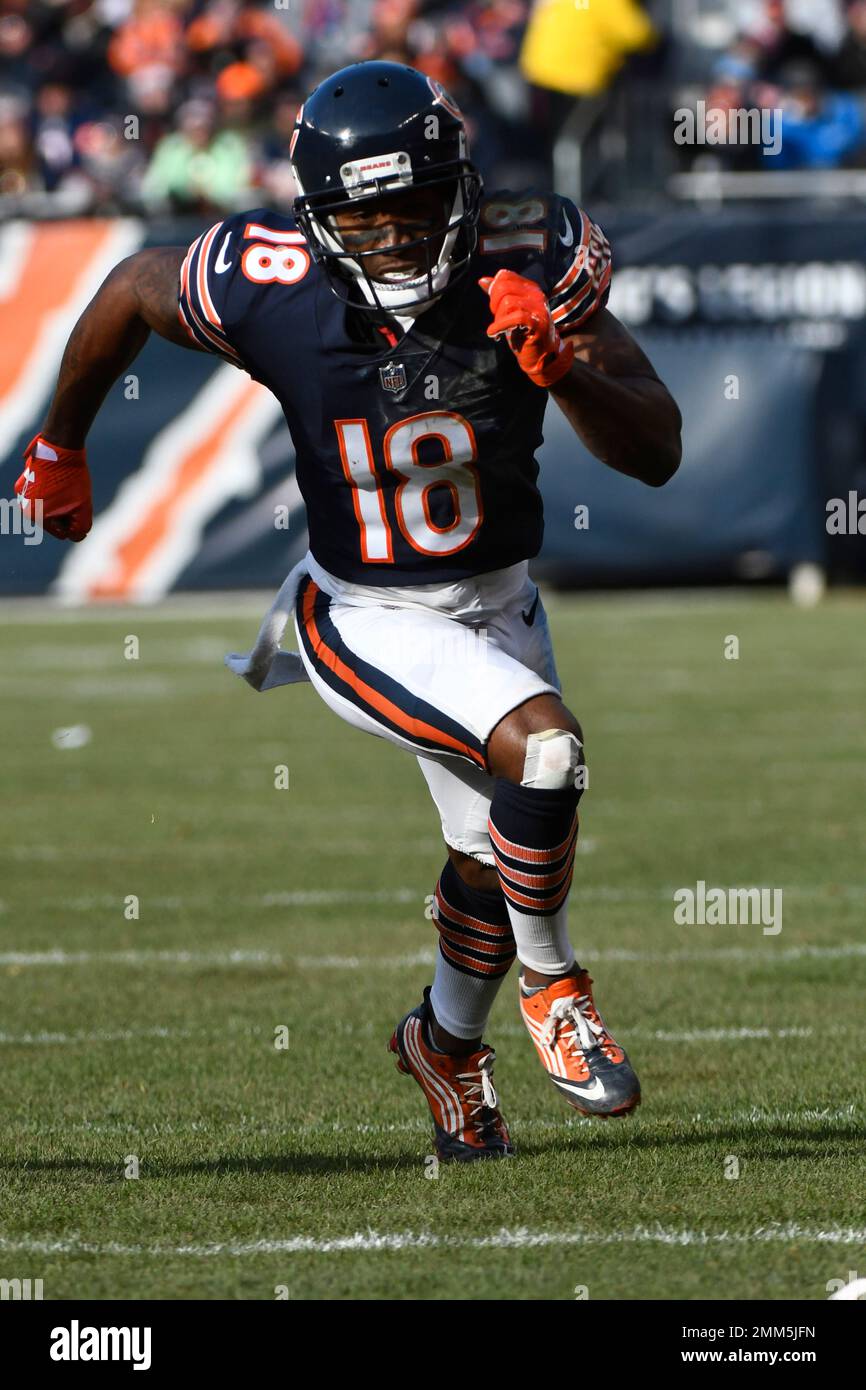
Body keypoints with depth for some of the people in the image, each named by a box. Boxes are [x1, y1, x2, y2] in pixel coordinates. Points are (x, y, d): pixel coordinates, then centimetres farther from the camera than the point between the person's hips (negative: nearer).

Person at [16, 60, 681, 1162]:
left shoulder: (530, 262, -21)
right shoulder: (270, 288, -25)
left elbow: (655, 454, -17)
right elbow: (130, 291, -2)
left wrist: (564, 374, -37)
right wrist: (58, 448, 11)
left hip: (497, 604, 4)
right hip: (364, 619, -4)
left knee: (492, 857, 19)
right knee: (540, 742, -28)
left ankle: (446, 1042, 50)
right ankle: (551, 985, -2)